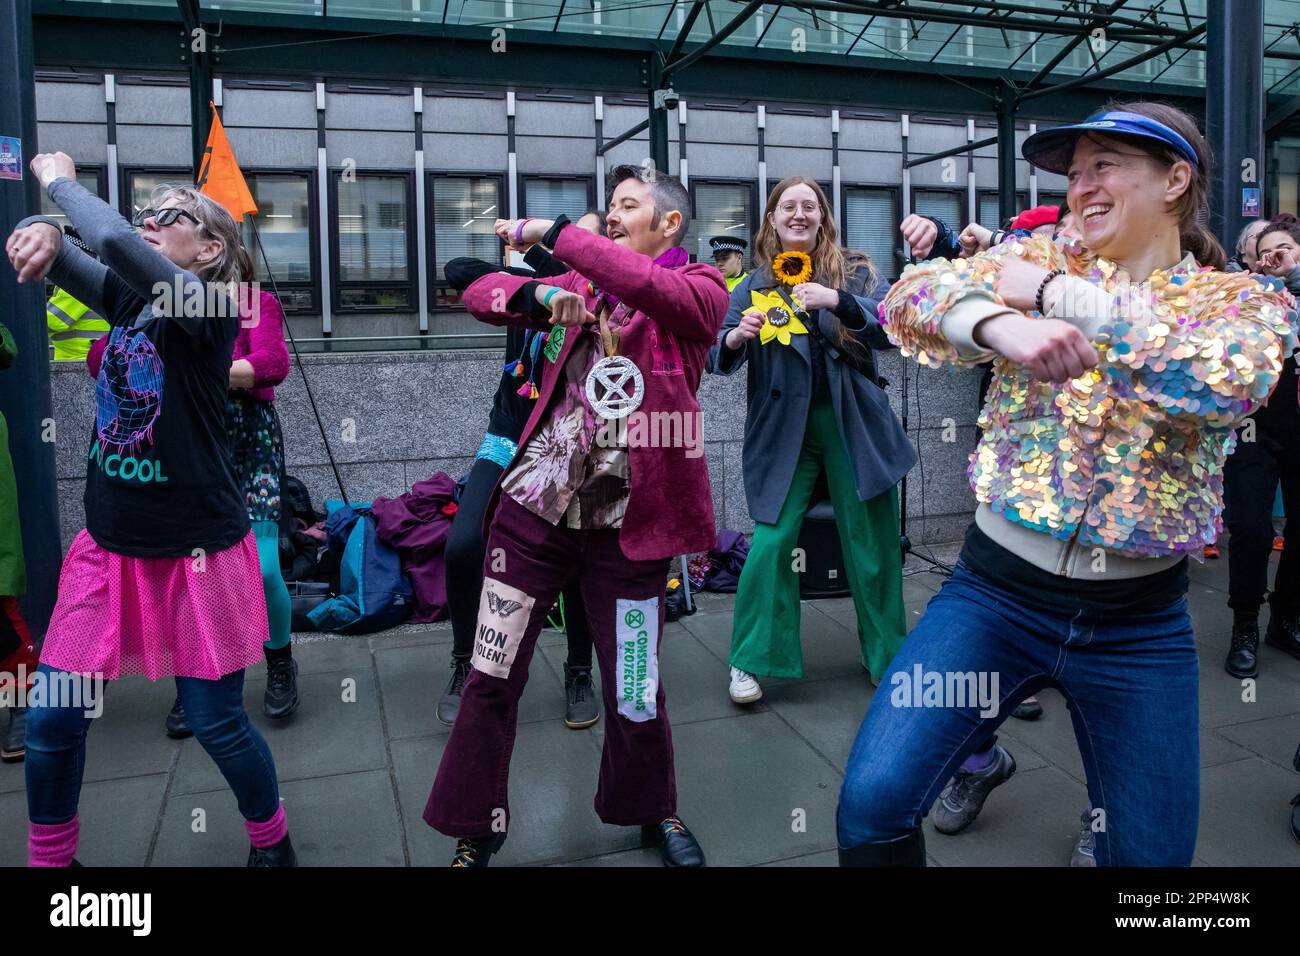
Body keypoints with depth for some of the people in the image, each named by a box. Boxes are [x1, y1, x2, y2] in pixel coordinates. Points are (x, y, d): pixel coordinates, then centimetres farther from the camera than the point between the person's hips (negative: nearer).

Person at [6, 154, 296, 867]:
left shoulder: (208, 307, -14)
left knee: (218, 725, 6)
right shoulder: (130, 296, 6)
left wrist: (61, 180, -11)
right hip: (110, 545, 6)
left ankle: (272, 846, 32)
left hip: (196, 552, -6)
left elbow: (115, 241, -29)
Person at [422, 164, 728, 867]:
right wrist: (540, 294, -12)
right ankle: (474, 832, 25)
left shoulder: (700, 289, 2)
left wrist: (554, 233, -15)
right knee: (491, 678, 5)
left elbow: (654, 289, -21)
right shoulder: (585, 283, 15)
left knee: (636, 696, 6)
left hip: (627, 521, -3)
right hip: (534, 505, 4)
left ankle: (652, 811, 35)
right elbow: (482, 293, 8)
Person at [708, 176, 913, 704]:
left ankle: (888, 657, 25)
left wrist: (837, 301, -23)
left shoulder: (854, 272, 6)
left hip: (853, 423, 1)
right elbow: (718, 359, 1)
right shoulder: (753, 286, 7)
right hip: (783, 428, 0)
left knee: (872, 546, 6)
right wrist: (736, 337, -22)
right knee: (770, 543, -8)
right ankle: (750, 661, 8)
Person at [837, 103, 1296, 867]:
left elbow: (1229, 380, -22)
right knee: (872, 805, -13)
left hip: (1140, 621, 1)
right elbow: (909, 298, -13)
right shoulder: (1037, 259, 4)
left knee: (1151, 852, 12)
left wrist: (1058, 292, -18)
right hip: (996, 590, 0)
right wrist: (1002, 324, -34)